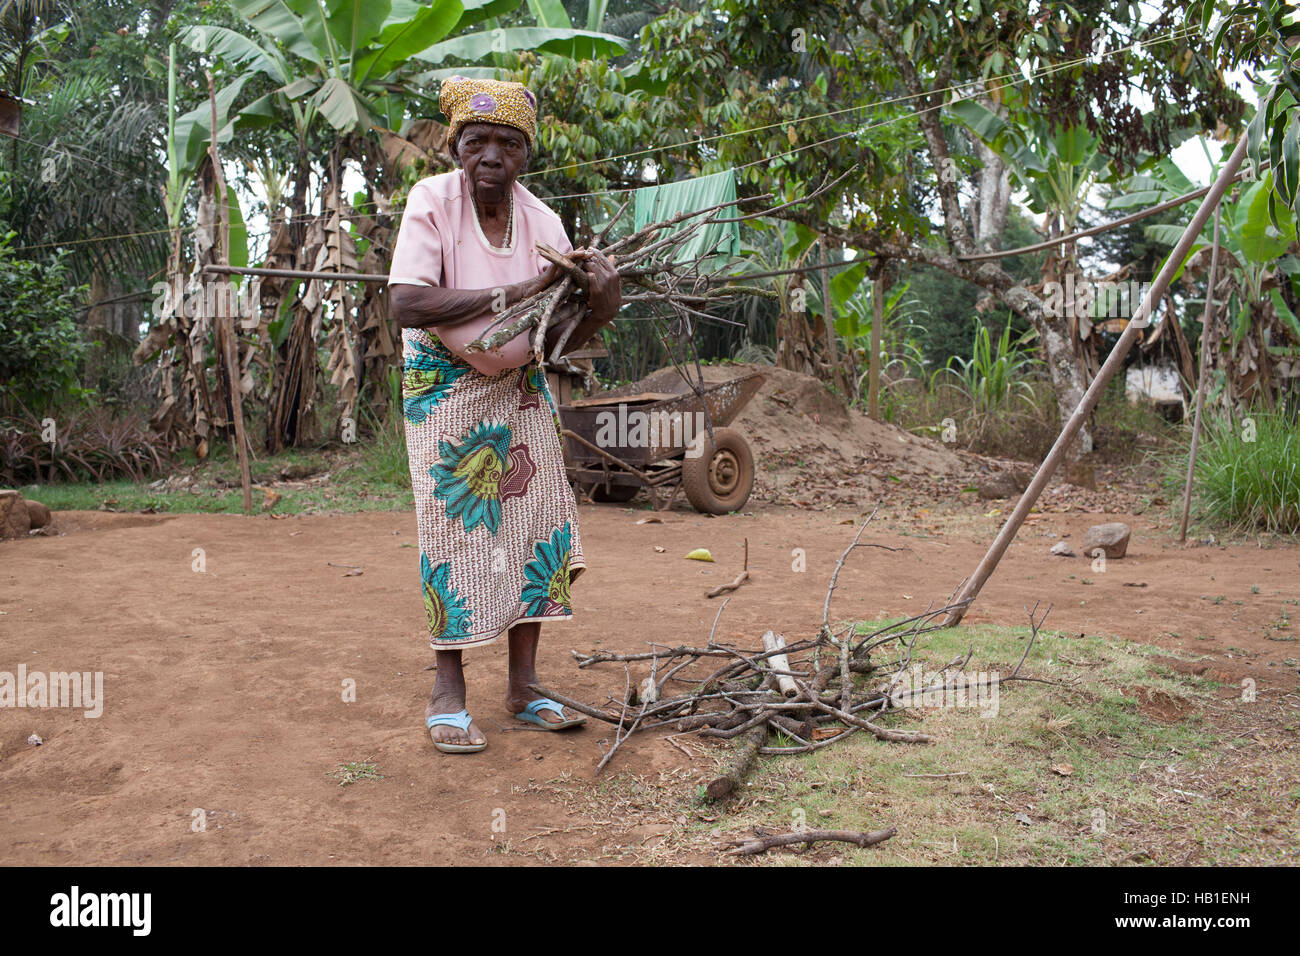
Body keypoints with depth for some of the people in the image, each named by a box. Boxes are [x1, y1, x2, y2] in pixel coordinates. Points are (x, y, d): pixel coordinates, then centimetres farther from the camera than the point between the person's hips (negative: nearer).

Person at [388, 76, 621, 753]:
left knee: (536, 521, 1)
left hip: (521, 389, 4)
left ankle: (523, 686, 11)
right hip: (445, 388, -4)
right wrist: (512, 294, -34)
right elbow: (406, 304, -31)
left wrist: (599, 305, -27)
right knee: (456, 527, -5)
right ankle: (448, 692, 6)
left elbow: (559, 337, -6)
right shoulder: (432, 201, -18)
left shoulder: (541, 221, -8)